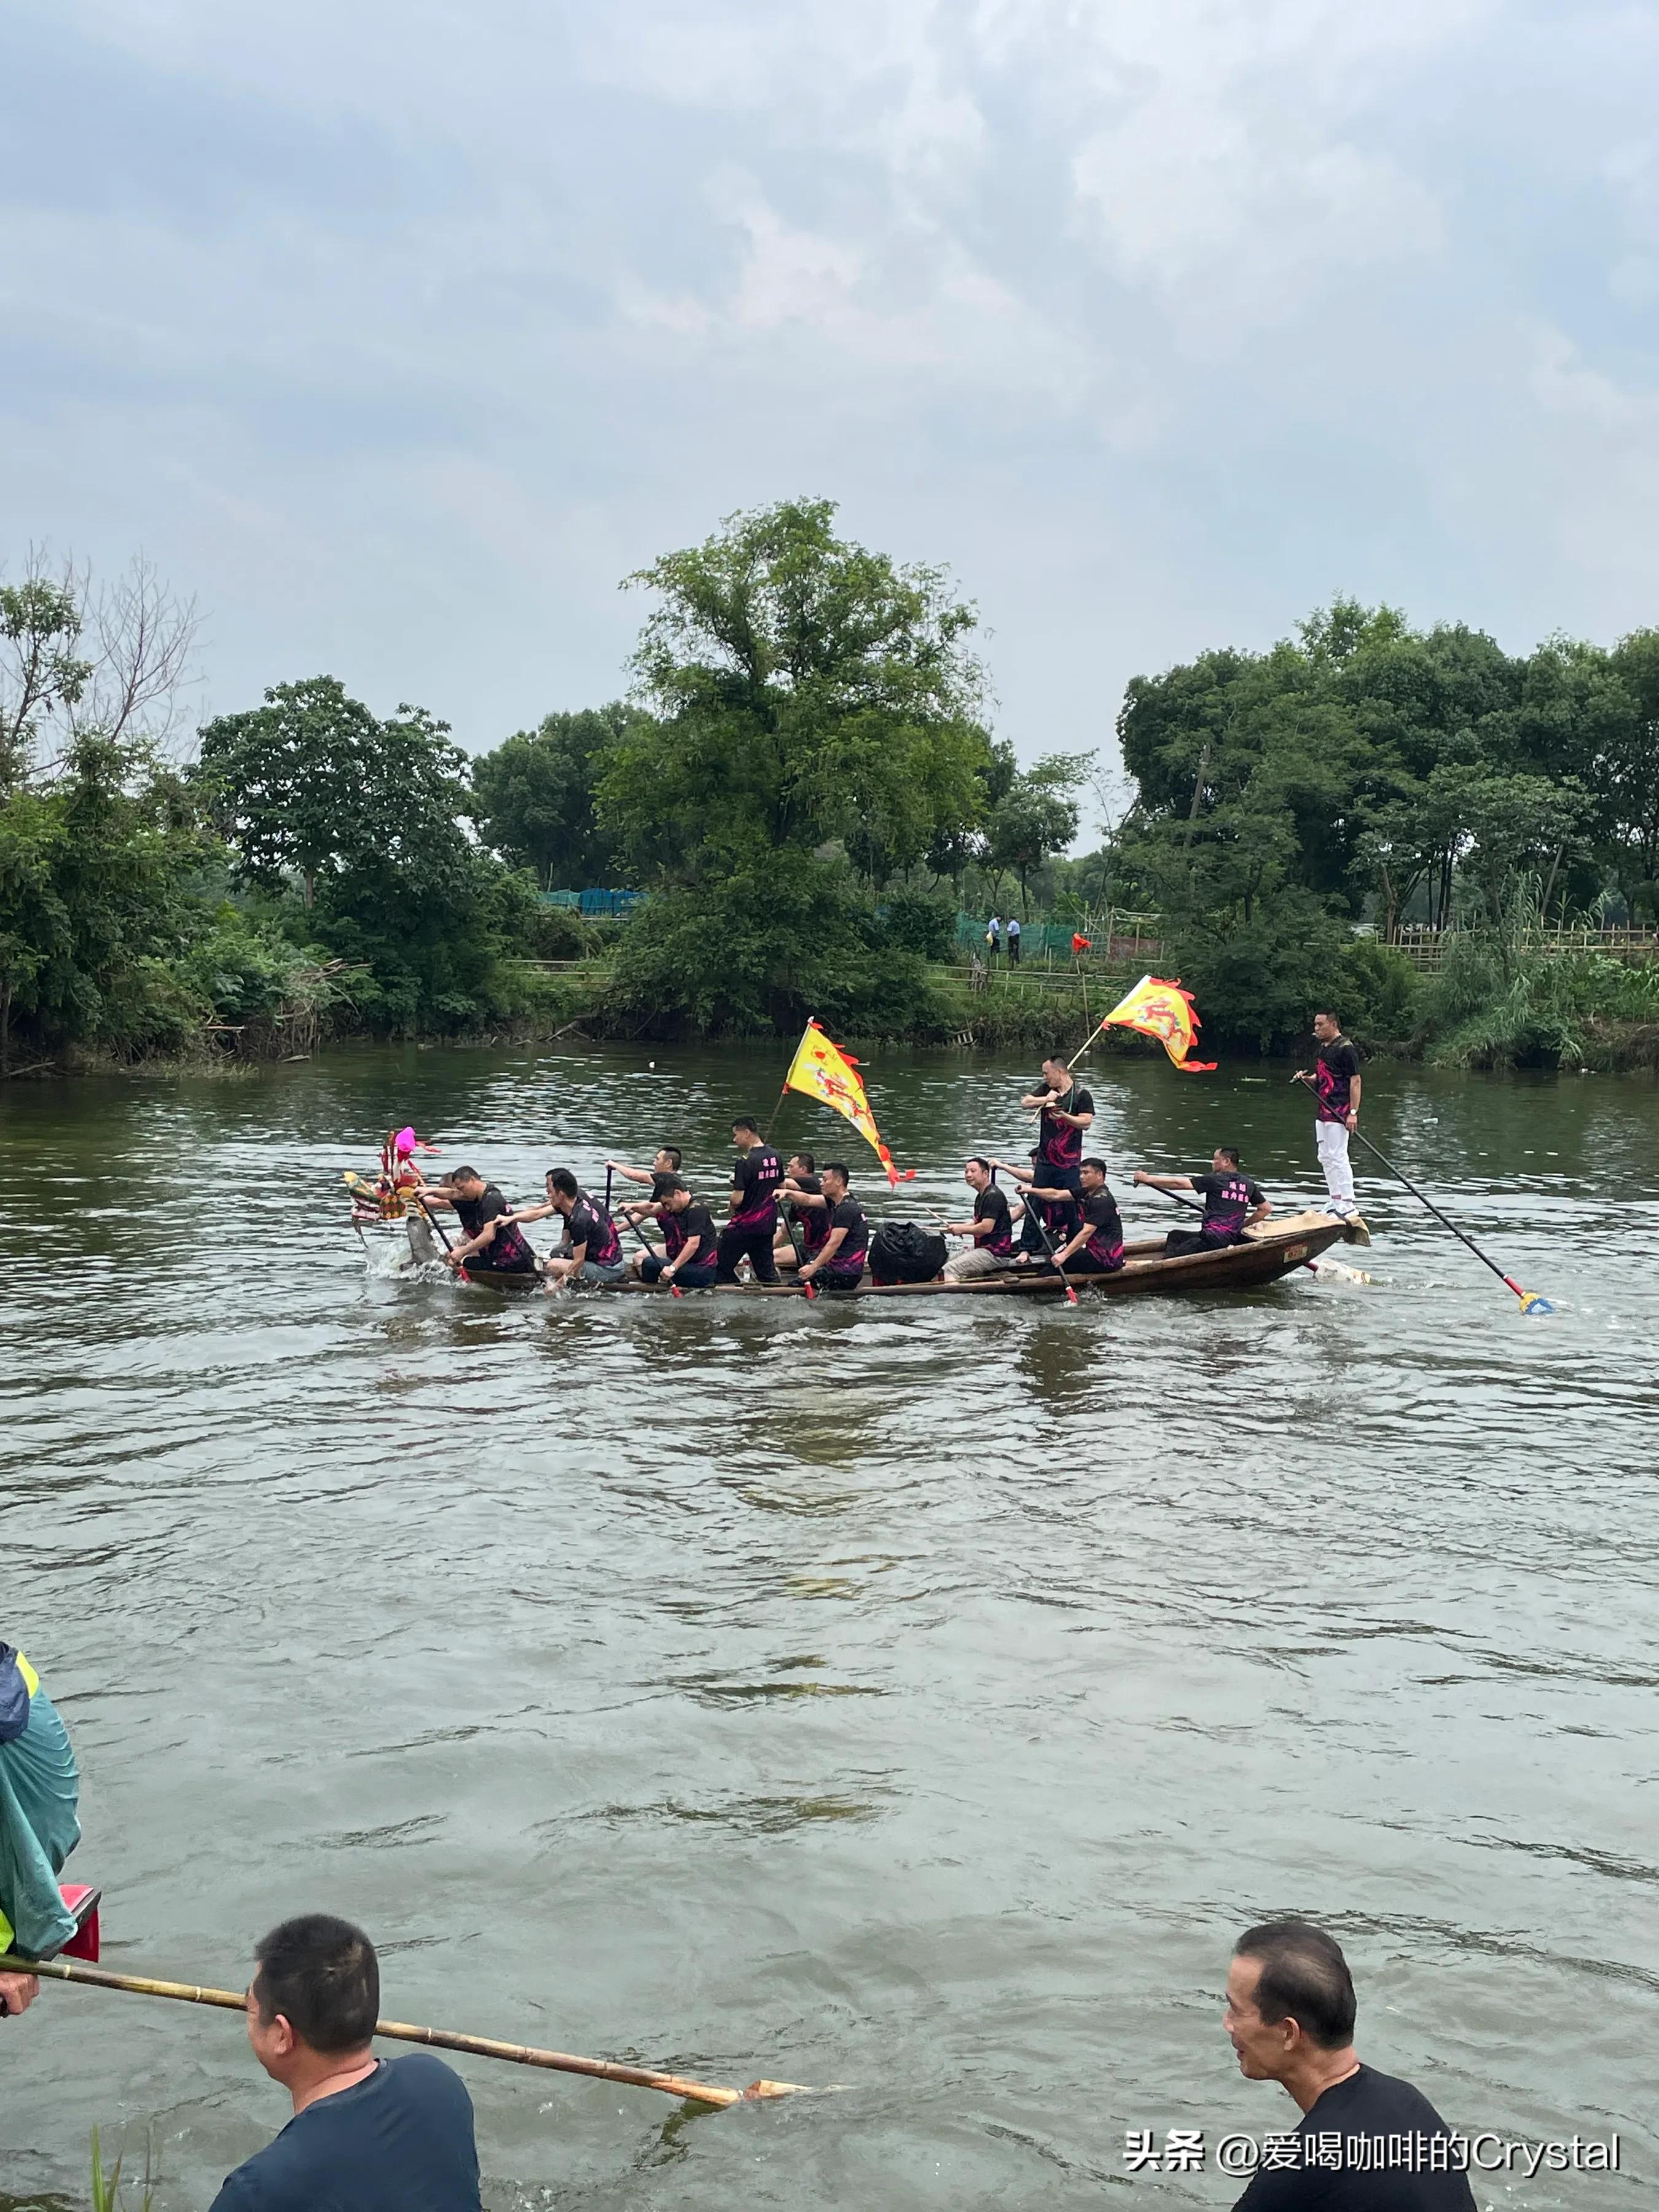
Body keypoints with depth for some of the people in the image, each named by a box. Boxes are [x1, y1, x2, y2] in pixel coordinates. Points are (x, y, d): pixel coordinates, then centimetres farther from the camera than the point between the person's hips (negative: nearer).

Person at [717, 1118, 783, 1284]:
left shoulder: (744, 1162, -19)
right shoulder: (774, 1156, 5)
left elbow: (737, 1200, -21)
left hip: (744, 1226, -7)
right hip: (768, 1224, 7)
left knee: (722, 1269, 3)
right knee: (766, 1270, 12)